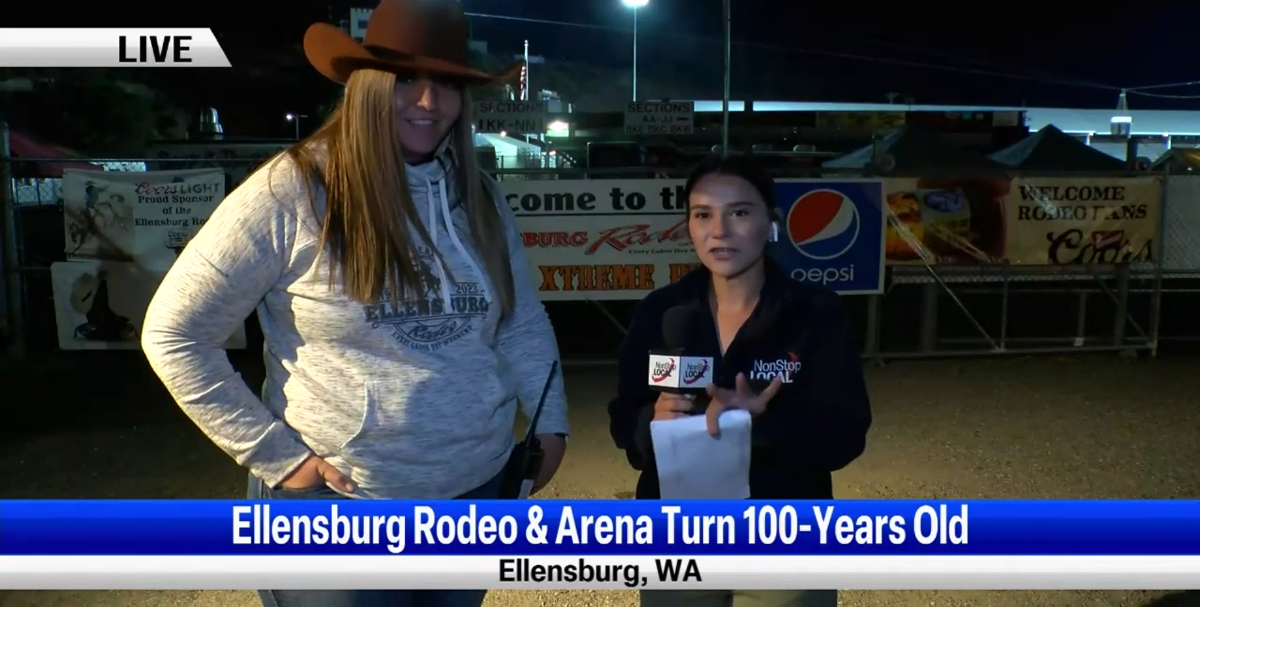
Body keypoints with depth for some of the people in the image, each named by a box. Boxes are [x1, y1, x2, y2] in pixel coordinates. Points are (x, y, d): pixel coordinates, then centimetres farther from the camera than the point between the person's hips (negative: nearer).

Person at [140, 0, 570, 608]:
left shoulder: (478, 197, 4)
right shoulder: (291, 193, -13)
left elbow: (524, 325, 13)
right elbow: (173, 335, -10)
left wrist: (550, 422, 2)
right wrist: (275, 455, -11)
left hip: (477, 490, 5)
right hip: (337, 505, -5)